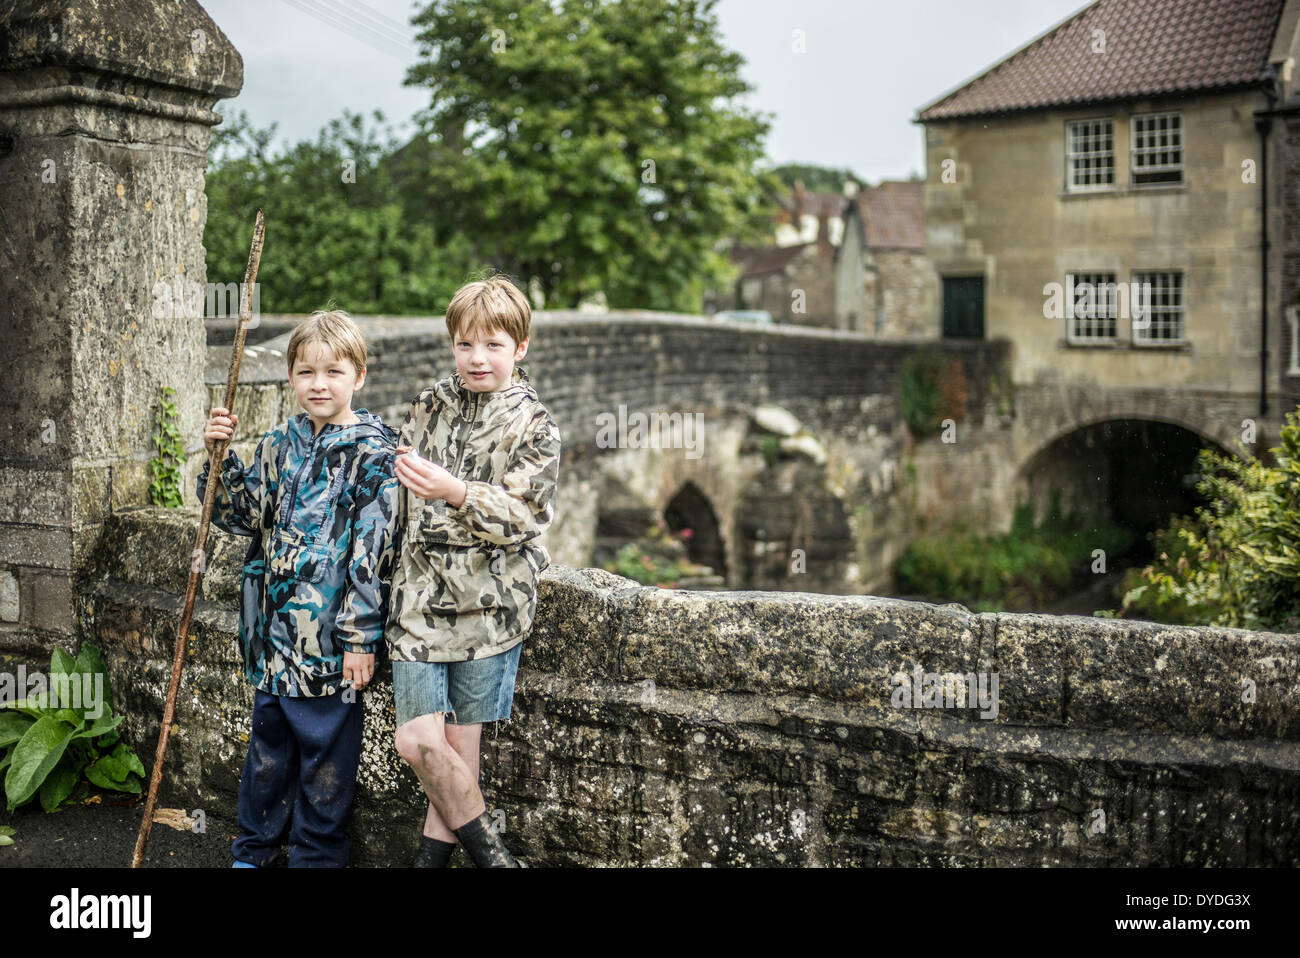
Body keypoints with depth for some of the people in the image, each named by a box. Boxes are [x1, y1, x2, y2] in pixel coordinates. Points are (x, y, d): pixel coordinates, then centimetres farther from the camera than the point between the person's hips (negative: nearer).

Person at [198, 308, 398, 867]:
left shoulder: (370, 452, -11)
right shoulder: (280, 444, 8)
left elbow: (372, 550, -14)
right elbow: (244, 516, 11)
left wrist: (361, 636, -16)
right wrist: (220, 458, -4)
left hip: (330, 637, -6)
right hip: (274, 629, 6)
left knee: (325, 754, 7)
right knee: (268, 742, 20)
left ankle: (316, 856, 23)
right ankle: (254, 849, 36)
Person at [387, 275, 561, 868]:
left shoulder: (533, 426, -3)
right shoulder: (430, 403, 10)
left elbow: (520, 516, -14)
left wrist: (455, 492, -29)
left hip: (490, 602, -3)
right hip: (420, 596, 4)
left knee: (458, 742, 3)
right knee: (416, 742, -3)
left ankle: (437, 845, 24)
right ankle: (486, 844, 17)